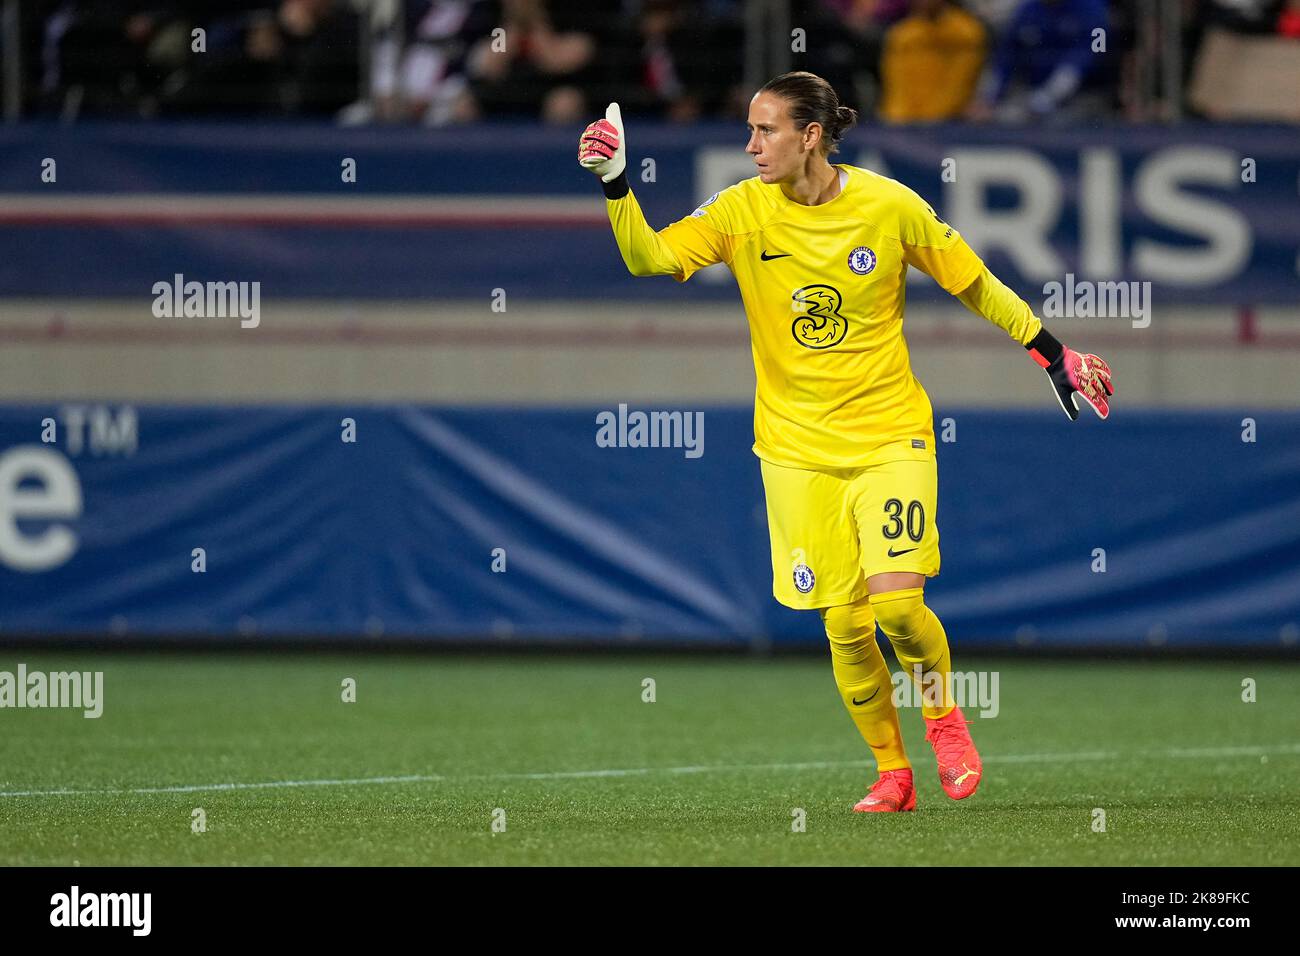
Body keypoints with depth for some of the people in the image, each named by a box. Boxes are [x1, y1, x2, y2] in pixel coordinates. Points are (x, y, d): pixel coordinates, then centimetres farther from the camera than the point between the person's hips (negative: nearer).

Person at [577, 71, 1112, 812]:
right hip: (798, 448, 2)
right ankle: (891, 770, 19)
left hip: (890, 435, -2)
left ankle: (943, 715, 15)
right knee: (844, 625, 0)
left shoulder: (890, 206, -8)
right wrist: (616, 184, -32)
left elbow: (974, 283, 5)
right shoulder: (742, 211, -5)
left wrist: (1054, 354, 7)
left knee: (897, 603, -16)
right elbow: (650, 256, -16)